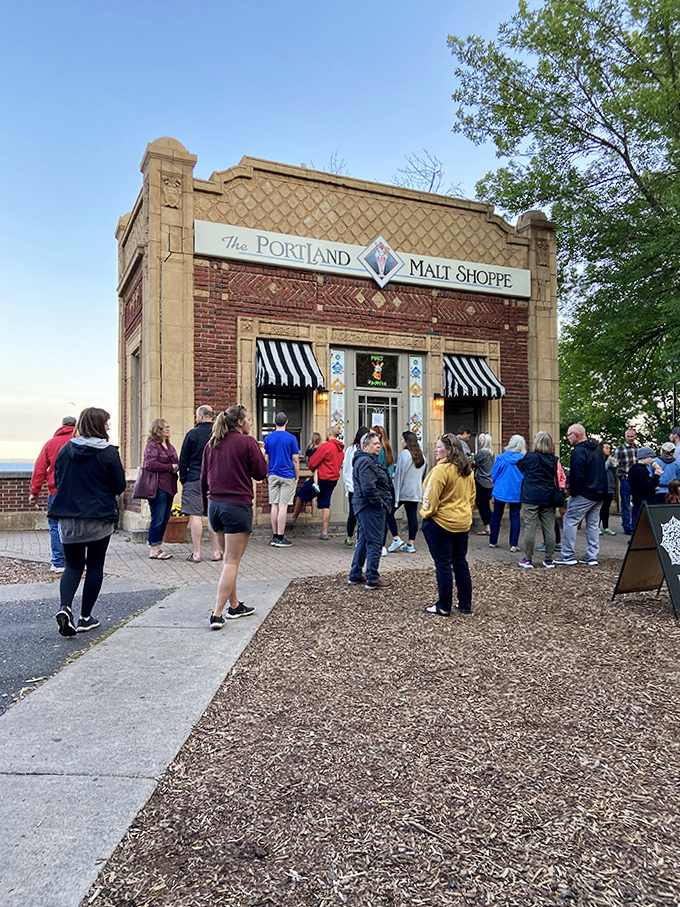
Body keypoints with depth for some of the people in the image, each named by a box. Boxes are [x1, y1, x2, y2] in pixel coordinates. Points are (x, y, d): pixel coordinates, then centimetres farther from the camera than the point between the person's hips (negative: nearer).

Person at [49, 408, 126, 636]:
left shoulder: (65, 450, 2)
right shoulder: (108, 452, -10)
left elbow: (57, 480, 10)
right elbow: (119, 486, -7)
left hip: (68, 518, 4)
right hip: (99, 518, -3)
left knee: (73, 565, 13)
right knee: (95, 566, 10)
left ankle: (65, 607, -9)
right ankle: (85, 617, 15)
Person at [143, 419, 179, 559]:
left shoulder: (170, 447, 19)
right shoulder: (152, 446, -7)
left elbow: (177, 462, 22)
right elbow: (151, 465, -18)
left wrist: (177, 466, -3)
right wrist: (171, 467, -11)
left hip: (169, 487, 9)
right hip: (158, 487, -9)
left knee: (165, 519, 12)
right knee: (158, 519, -5)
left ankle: (157, 547, 21)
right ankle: (153, 550, 3)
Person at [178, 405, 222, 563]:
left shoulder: (192, 434, -4)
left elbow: (183, 460, -1)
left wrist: (183, 479, 8)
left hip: (195, 479, -3)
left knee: (196, 516, 0)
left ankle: (196, 553, 2)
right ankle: (216, 552, 10)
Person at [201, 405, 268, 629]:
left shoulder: (211, 444, 11)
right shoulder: (247, 442, -8)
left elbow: (204, 477, 16)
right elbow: (260, 474, -5)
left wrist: (207, 505, 23)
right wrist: (263, 458, 13)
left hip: (215, 504, 7)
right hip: (238, 506, -7)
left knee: (229, 556, 19)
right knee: (232, 561, -1)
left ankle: (234, 606, 26)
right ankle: (217, 614, -4)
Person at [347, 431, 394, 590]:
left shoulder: (369, 460, 19)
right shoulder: (365, 462, -16)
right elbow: (368, 487, -27)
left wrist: (382, 502, 18)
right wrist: (379, 502, -16)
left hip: (365, 507, 11)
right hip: (372, 507, -11)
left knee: (364, 541, 17)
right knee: (374, 542, -5)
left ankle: (355, 576, 25)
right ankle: (372, 579, 2)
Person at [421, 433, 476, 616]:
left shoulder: (441, 469, -19)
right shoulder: (467, 470, 7)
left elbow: (431, 496, -18)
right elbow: (472, 496, 15)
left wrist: (426, 513, -4)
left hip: (440, 522, -8)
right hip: (463, 522, 8)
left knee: (443, 565, 0)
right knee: (460, 563, 15)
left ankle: (444, 607, 8)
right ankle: (465, 604, 21)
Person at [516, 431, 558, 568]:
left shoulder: (530, 457, -8)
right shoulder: (553, 460, 6)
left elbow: (519, 466, 8)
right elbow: (555, 478, 13)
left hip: (531, 497, -4)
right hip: (548, 498, 5)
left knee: (530, 528, 0)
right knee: (549, 528, 8)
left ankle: (528, 559, 5)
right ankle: (549, 559, 14)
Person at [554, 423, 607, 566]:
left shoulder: (579, 451, -16)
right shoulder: (596, 450, 14)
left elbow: (577, 475, -20)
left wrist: (573, 492, -10)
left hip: (584, 494, -9)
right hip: (599, 494, 9)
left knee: (569, 521, -1)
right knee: (593, 524, 13)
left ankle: (568, 556, 1)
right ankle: (591, 557, 16)